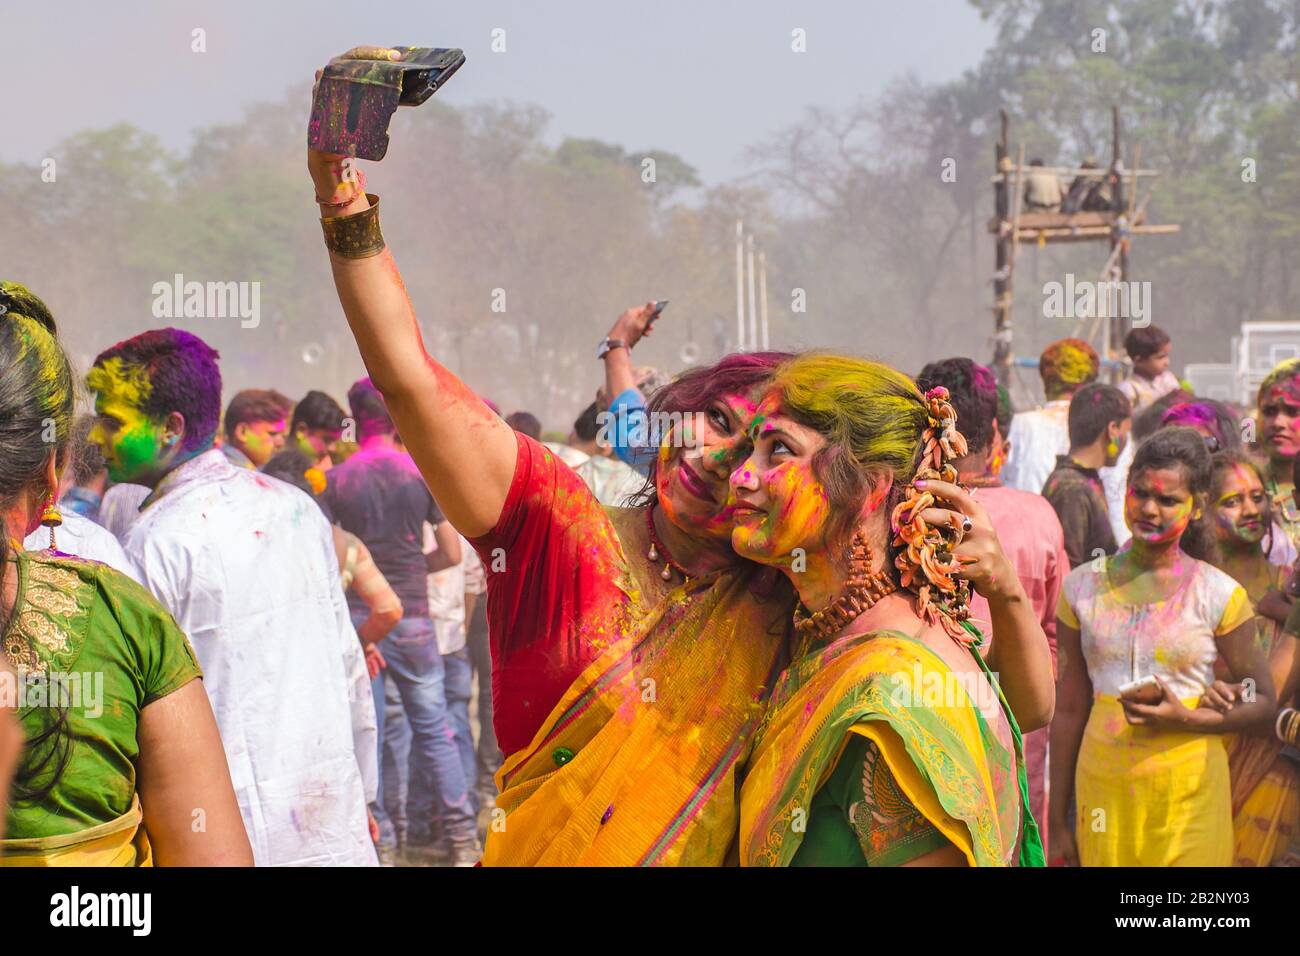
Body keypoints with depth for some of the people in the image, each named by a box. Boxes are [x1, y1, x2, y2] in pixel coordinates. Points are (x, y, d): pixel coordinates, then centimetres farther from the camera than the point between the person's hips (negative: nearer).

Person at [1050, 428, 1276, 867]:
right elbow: (1070, 708, 7)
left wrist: (1185, 719, -15)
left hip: (1189, 785, -2)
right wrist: (1058, 822, 8)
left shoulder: (1218, 595, -3)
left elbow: (1262, 703, 2)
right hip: (1103, 785, 2)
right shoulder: (1083, 587, 5)